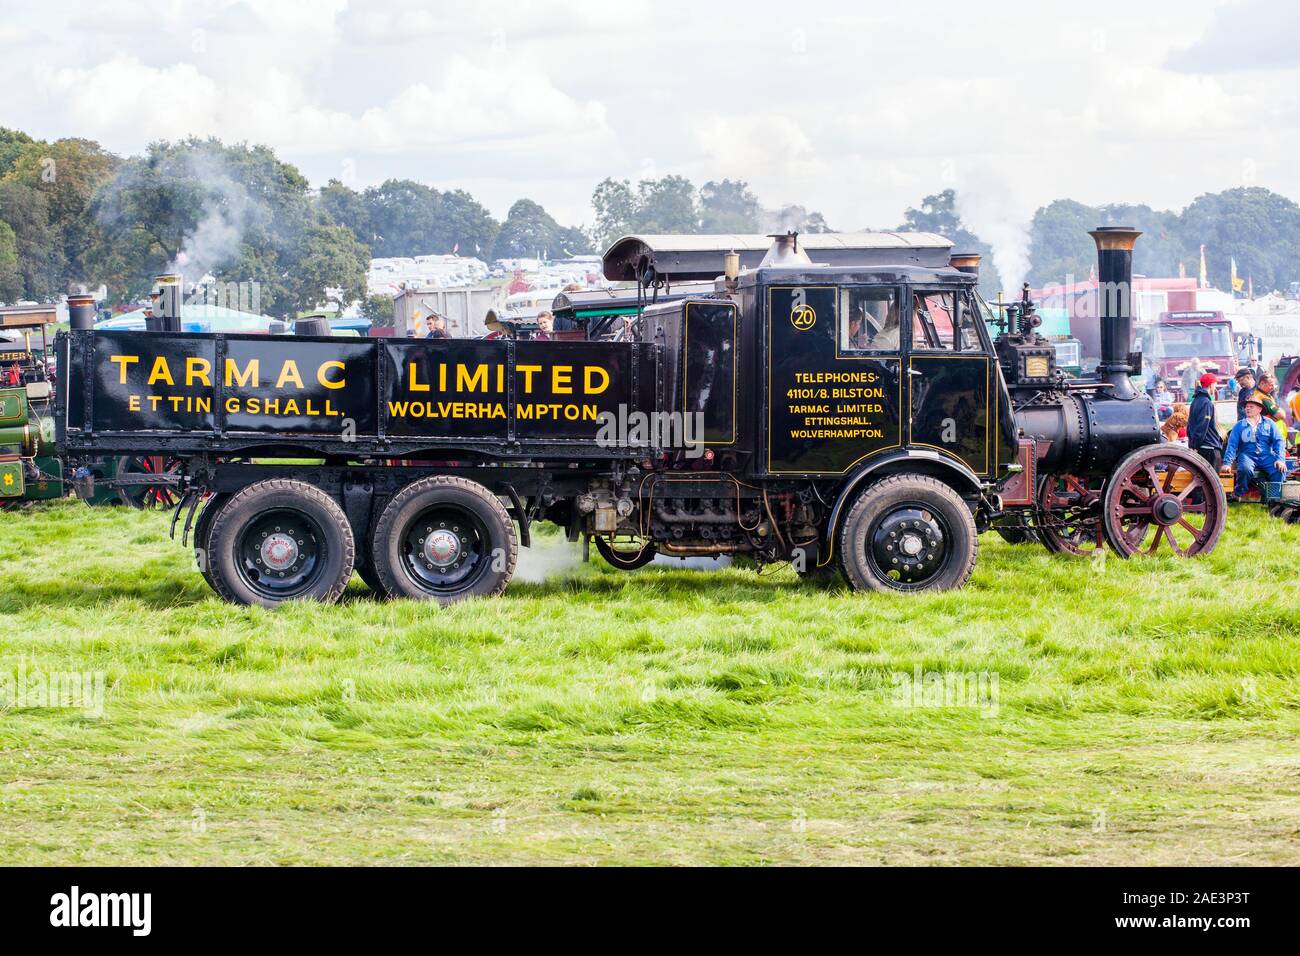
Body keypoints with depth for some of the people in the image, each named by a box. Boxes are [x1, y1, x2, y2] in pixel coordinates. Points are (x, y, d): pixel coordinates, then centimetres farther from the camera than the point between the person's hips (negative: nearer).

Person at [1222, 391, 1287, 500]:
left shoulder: (1269, 424, 12)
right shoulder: (1239, 426, 10)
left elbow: (1278, 441, 5)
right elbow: (1232, 445, 3)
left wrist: (1280, 459, -11)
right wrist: (1227, 463, -11)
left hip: (1266, 456, 1)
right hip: (1247, 456, -1)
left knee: (1280, 470, -28)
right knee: (1246, 469, -36)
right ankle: (1237, 494, -16)